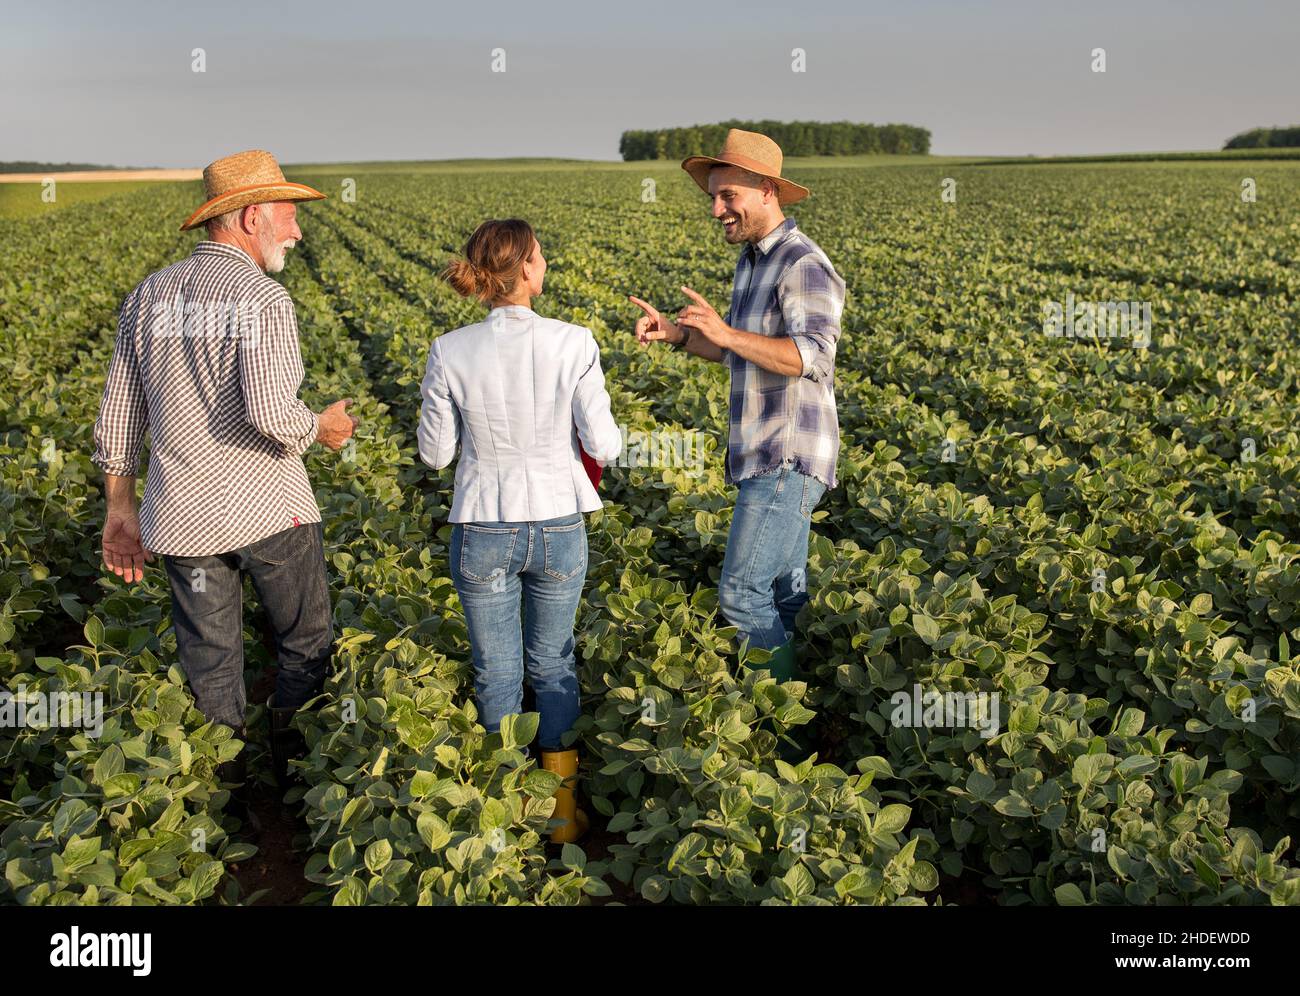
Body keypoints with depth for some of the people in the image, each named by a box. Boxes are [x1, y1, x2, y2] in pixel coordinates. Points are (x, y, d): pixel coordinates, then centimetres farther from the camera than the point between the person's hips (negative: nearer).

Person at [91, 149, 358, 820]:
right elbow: (270, 414, -28)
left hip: (182, 516, 6)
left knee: (208, 662, 16)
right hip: (267, 511, -5)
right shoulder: (260, 299, -16)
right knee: (306, 645, 16)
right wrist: (322, 427, -7)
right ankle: (297, 781, 28)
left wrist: (121, 505, 15)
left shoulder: (148, 296, 6)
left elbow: (117, 412, 9)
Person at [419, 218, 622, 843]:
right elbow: (604, 447, -10)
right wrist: (605, 434, 12)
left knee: (496, 673, 17)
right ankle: (563, 804, 29)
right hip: (560, 530, 1)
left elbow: (435, 454, -3)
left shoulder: (451, 352, -11)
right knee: (554, 664, 20)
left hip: (482, 535, 0)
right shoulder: (573, 344, -14)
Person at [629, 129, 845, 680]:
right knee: (786, 594, 16)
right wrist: (677, 333, 4)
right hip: (765, 457, 10)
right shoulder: (752, 260, 15)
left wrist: (726, 331, -37)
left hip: (789, 461, -10)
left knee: (740, 594, -10)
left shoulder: (803, 264, -17)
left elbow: (813, 357, -29)